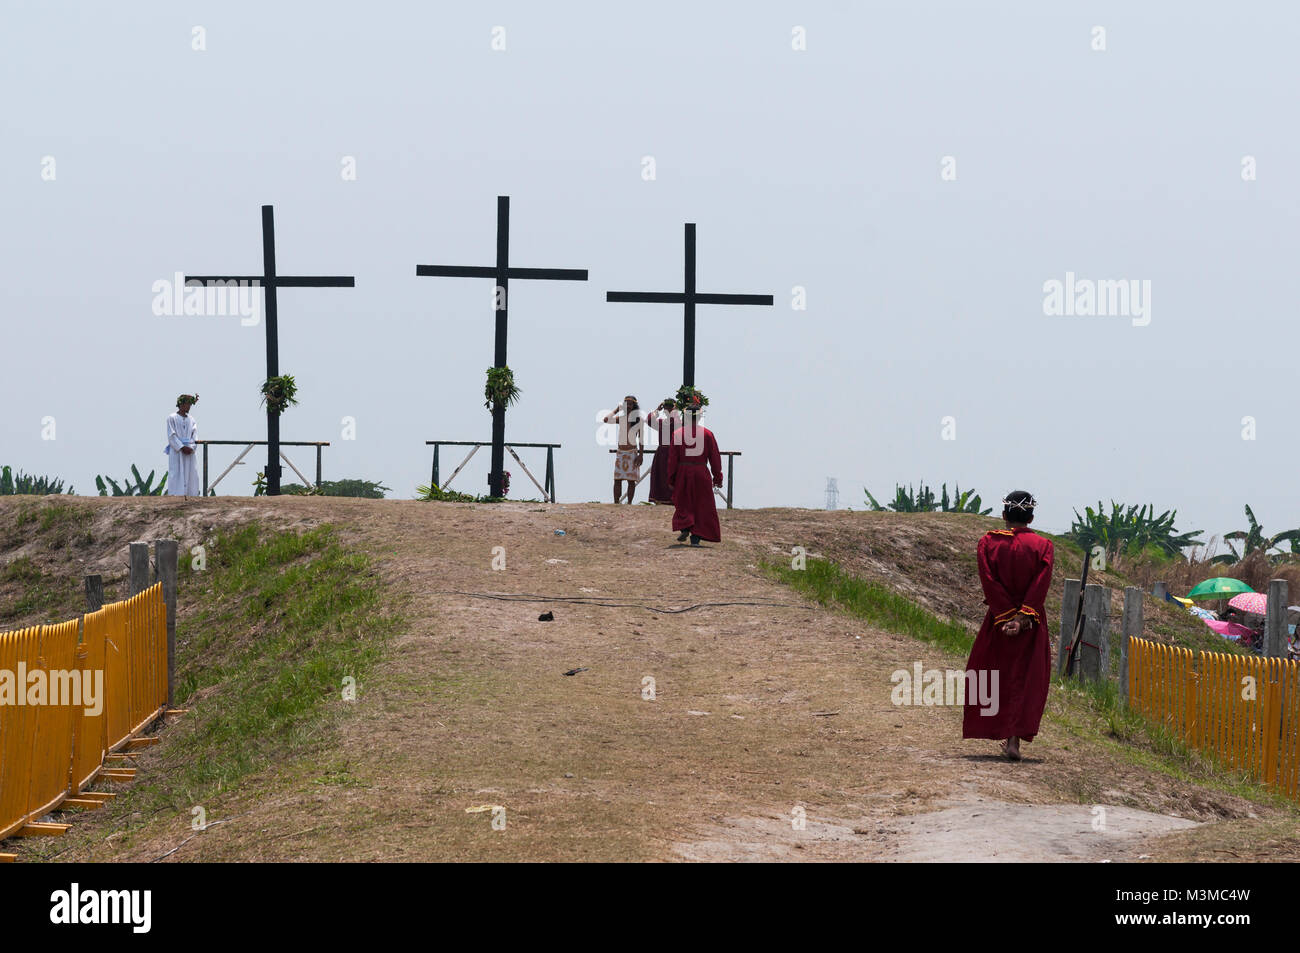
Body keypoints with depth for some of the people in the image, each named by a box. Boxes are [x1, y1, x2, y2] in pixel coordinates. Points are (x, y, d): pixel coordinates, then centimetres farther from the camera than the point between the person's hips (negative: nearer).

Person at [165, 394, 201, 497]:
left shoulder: (191, 420, 16)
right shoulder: (172, 418, 2)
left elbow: (195, 436, 9)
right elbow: (171, 435, -6)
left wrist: (191, 448, -9)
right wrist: (182, 447, -14)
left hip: (189, 452, 5)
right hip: (176, 451, -5)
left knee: (191, 475, -2)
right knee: (176, 473, -10)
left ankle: (190, 495, -3)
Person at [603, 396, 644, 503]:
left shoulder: (639, 418, -3)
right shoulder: (620, 417, 6)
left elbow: (641, 438, -2)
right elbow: (606, 419, -6)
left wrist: (641, 455, -7)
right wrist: (617, 409, 2)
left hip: (632, 453, -3)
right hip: (620, 453, 3)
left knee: (631, 480, -1)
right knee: (617, 480, -2)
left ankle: (629, 503, 4)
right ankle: (616, 503, 0)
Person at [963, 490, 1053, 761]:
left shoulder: (988, 542, -2)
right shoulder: (1042, 545, -3)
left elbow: (989, 583, -10)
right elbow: (1041, 585, -13)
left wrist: (1008, 617, -12)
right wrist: (1022, 618, -17)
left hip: (998, 619, 0)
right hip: (1032, 624, 0)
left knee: (997, 678, 15)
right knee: (1026, 680, 4)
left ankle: (1003, 734, 19)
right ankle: (1014, 739, -8)